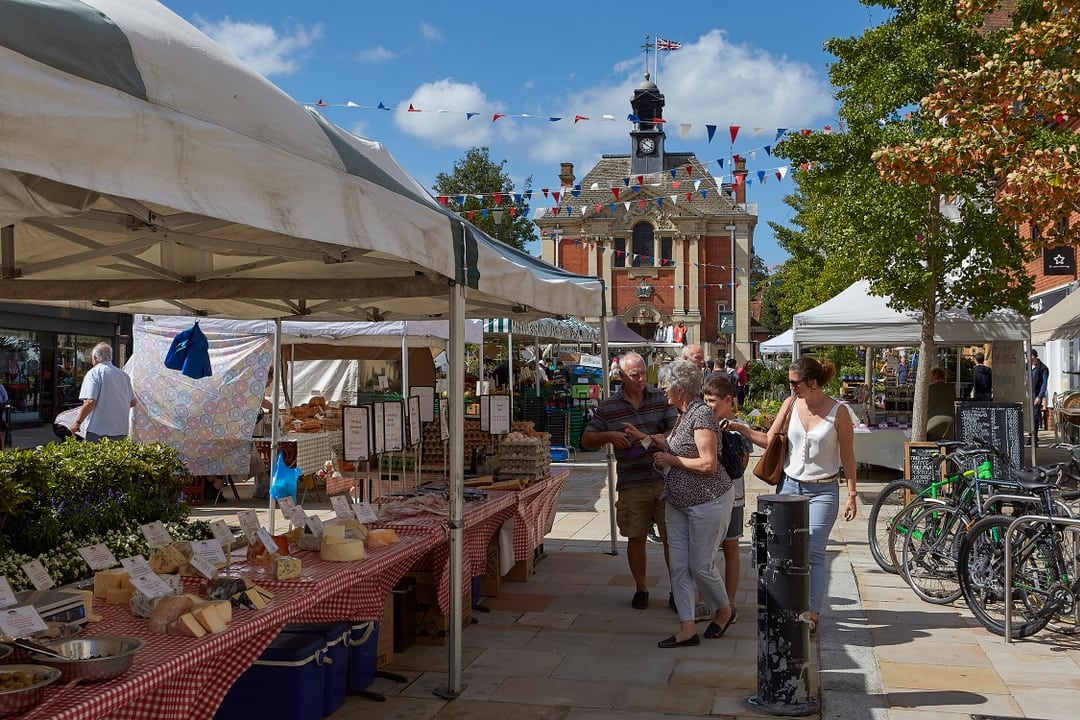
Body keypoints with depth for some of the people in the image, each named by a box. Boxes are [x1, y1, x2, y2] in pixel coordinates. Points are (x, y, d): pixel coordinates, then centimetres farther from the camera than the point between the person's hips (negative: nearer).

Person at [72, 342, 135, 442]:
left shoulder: (94, 373, -7)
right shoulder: (123, 374, 12)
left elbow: (90, 401, -17)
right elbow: (132, 402, 15)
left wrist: (77, 422, -7)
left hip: (98, 431, -6)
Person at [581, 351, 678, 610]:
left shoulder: (660, 398, 4)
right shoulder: (607, 407, 4)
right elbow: (586, 440, 8)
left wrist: (656, 439, -16)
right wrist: (609, 436, -12)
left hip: (665, 479, 0)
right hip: (632, 484, 0)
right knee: (636, 538, 7)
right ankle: (641, 589, 23)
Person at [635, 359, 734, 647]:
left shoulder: (702, 414, -19)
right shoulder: (684, 415, 11)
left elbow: (708, 464, -24)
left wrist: (671, 460, -13)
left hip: (707, 502, -9)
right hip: (679, 502, 9)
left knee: (700, 564, 2)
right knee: (678, 565, 5)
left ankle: (724, 610, 29)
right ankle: (687, 629, 9)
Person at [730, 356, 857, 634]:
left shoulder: (838, 411, -9)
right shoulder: (791, 404, 1)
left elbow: (847, 457, -3)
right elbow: (769, 439, 7)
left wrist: (852, 494, -4)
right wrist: (740, 428, -4)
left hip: (822, 491, -4)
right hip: (789, 486, 4)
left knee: (813, 552, -7)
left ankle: (812, 613, 0)